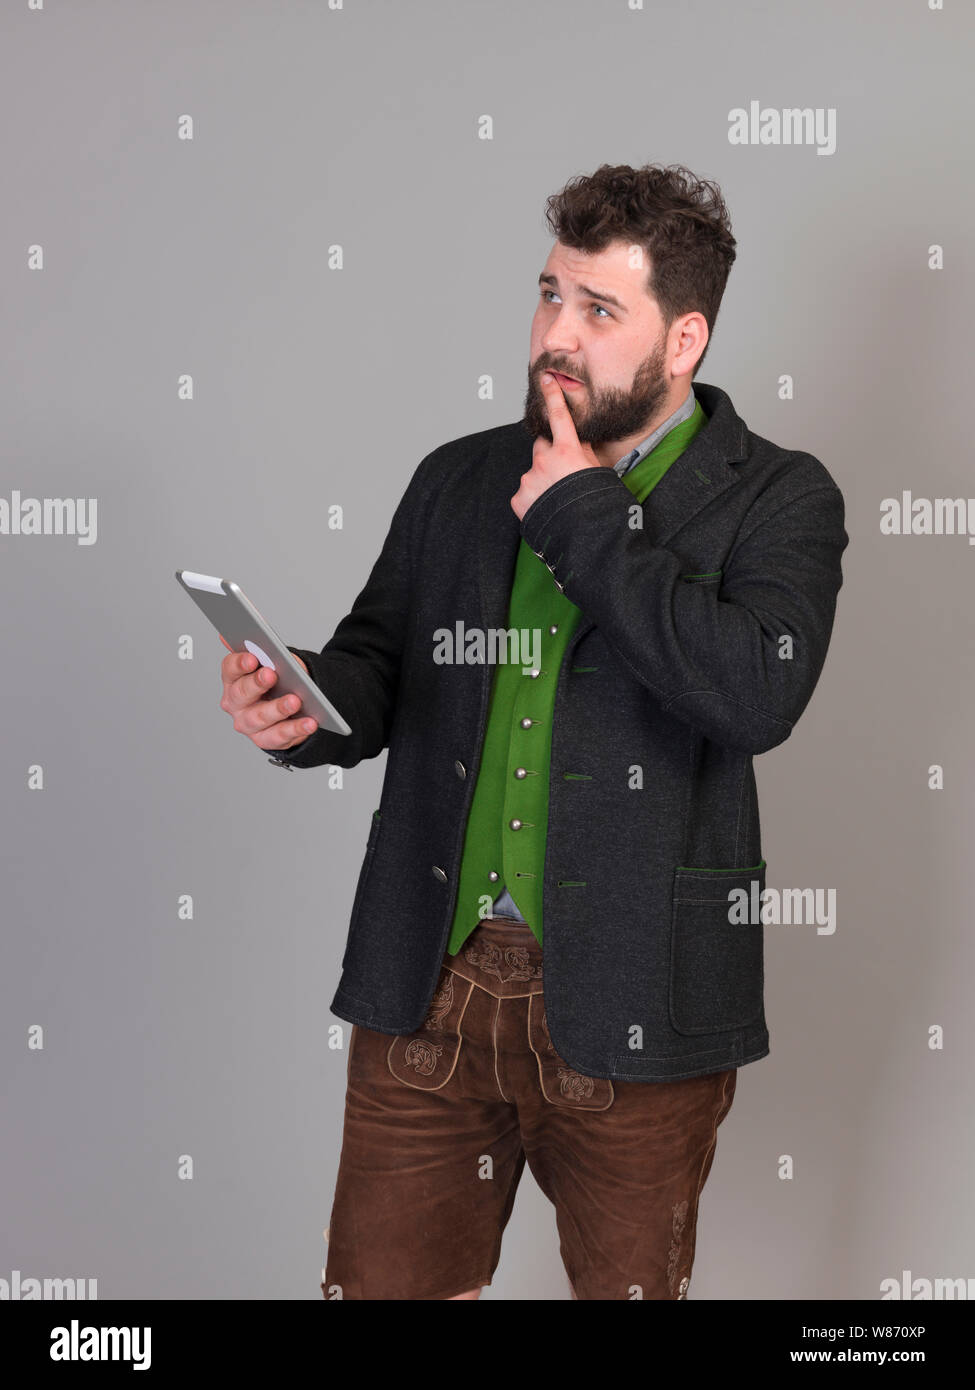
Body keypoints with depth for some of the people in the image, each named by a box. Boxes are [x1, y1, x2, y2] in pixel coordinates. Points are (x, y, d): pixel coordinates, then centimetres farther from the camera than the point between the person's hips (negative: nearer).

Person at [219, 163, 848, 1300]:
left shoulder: (778, 500, -3)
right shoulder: (457, 479, 11)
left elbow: (760, 691, -21)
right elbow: (375, 670, 13)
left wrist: (582, 519, -14)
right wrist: (296, 701, -11)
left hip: (627, 1001, -3)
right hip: (426, 988, 3)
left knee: (629, 1285, 16)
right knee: (380, 1284, 10)